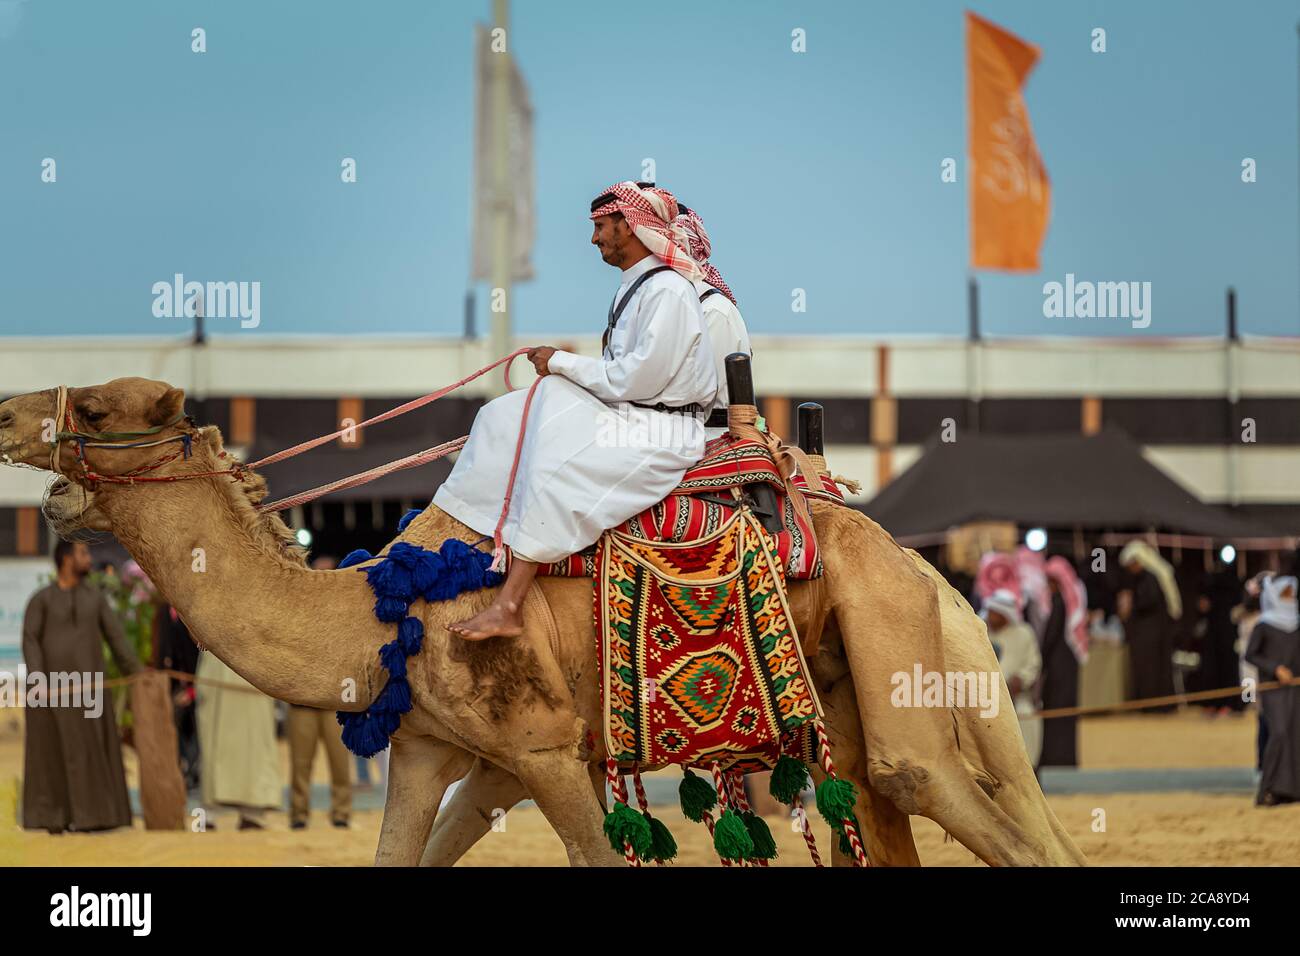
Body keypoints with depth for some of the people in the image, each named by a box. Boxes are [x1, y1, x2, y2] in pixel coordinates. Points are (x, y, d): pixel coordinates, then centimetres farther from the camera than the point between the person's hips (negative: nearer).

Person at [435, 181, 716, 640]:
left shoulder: (668, 292, -15)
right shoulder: (633, 287, 16)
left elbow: (635, 379, -19)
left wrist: (562, 363, -10)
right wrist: (564, 368, 3)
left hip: (660, 431, -10)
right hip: (625, 417, 10)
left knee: (555, 465, -31)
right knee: (504, 419, 1)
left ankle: (508, 606, -37)